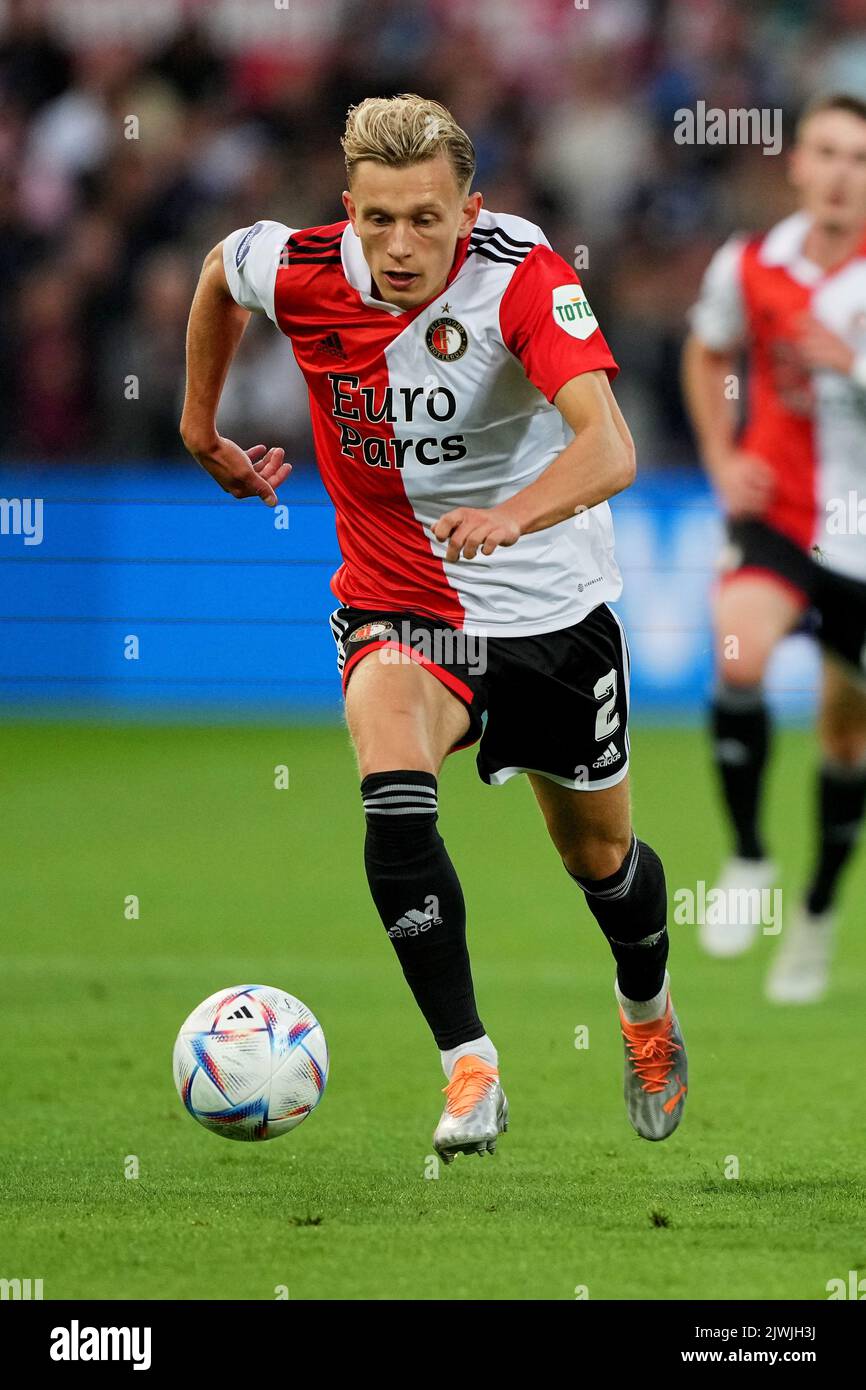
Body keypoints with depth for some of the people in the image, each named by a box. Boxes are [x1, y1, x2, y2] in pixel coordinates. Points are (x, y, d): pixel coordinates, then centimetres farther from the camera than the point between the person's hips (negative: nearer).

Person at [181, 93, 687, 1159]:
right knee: (395, 796, -31)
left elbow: (609, 450, -39)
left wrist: (510, 516, -57)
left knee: (597, 850, 17)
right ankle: (468, 1067, -28)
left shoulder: (524, 275, -26)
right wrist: (201, 429, 17)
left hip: (551, 603, -1)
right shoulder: (301, 272, -16)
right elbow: (219, 271, 11)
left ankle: (647, 1010, 50)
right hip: (396, 602, 1)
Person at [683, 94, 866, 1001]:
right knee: (740, 658, -28)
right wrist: (721, 458, 5)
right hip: (777, 511, 0)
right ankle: (747, 858, -9)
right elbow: (708, 354, 17)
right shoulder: (750, 267, -4)